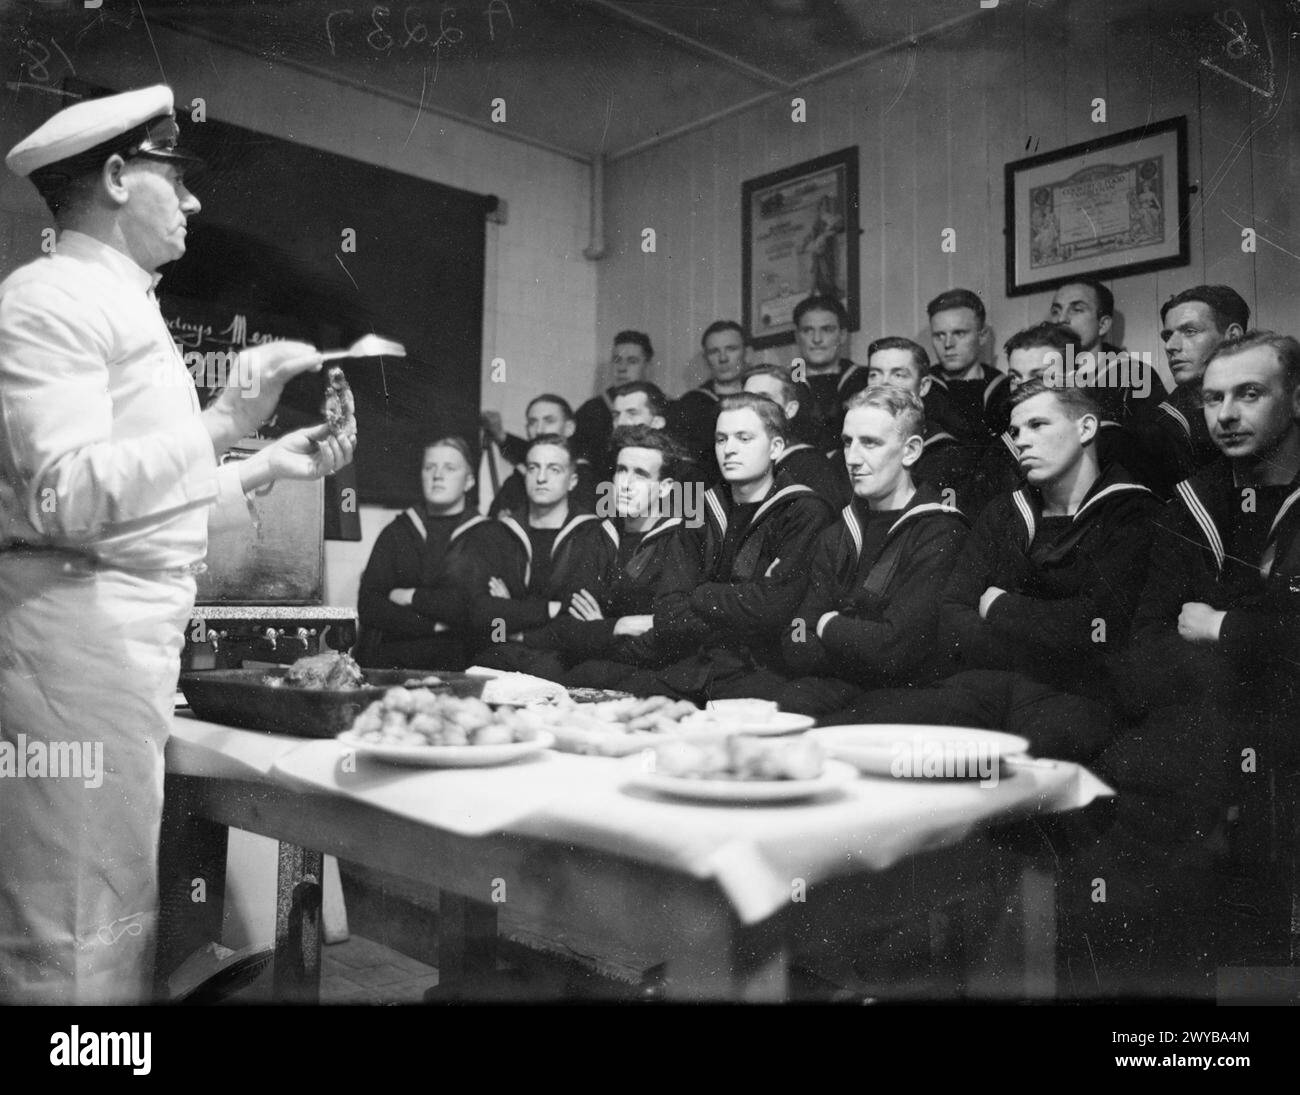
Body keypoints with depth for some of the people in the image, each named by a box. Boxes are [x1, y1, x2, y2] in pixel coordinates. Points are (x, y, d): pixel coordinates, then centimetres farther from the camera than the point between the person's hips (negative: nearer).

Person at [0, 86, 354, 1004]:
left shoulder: (121, 306, 22)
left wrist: (268, 466, 17)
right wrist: (225, 420, -23)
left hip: (135, 632, 10)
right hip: (75, 629, -9)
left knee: (121, 918, 14)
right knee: (79, 941, -2)